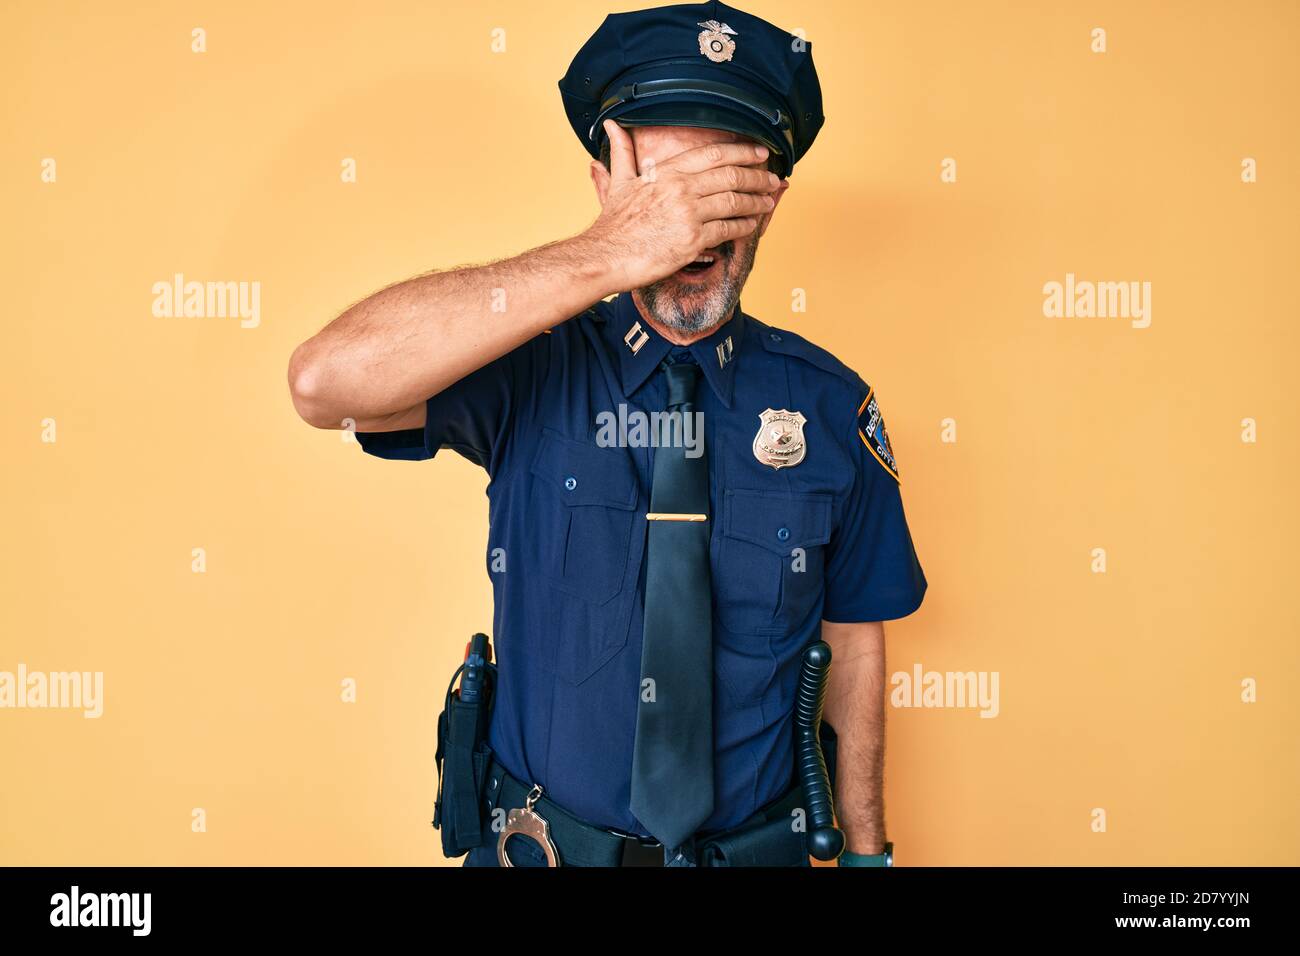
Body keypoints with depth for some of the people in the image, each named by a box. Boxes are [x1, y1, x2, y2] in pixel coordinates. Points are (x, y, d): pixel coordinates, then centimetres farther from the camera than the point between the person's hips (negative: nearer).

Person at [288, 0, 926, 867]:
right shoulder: (534, 372, -15)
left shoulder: (828, 404, -9)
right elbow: (327, 381, -33)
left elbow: (854, 640, -1)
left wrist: (866, 849, 4)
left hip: (756, 844, 2)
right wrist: (607, 255, -36)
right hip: (546, 840, -1)